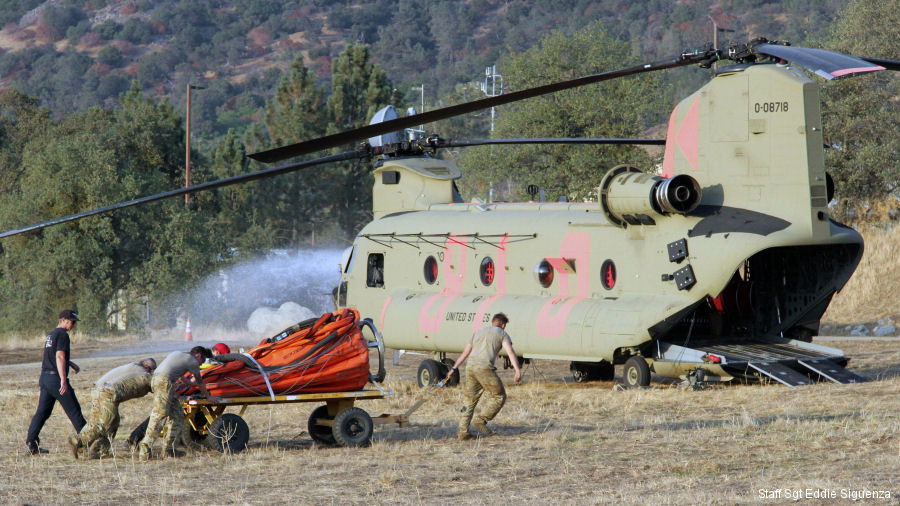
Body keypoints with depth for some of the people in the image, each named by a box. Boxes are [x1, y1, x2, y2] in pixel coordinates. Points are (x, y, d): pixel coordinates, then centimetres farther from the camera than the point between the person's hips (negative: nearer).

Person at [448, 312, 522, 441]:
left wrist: (454, 368, 28)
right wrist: (517, 370, -14)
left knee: (470, 401, 12)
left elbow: (465, 353, 25)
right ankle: (480, 420, -1)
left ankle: (463, 432, 6)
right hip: (485, 368, -6)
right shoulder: (502, 334, 11)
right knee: (499, 396, 8)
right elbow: (510, 352, -4)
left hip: (470, 367, 6)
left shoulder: (478, 333, 26)